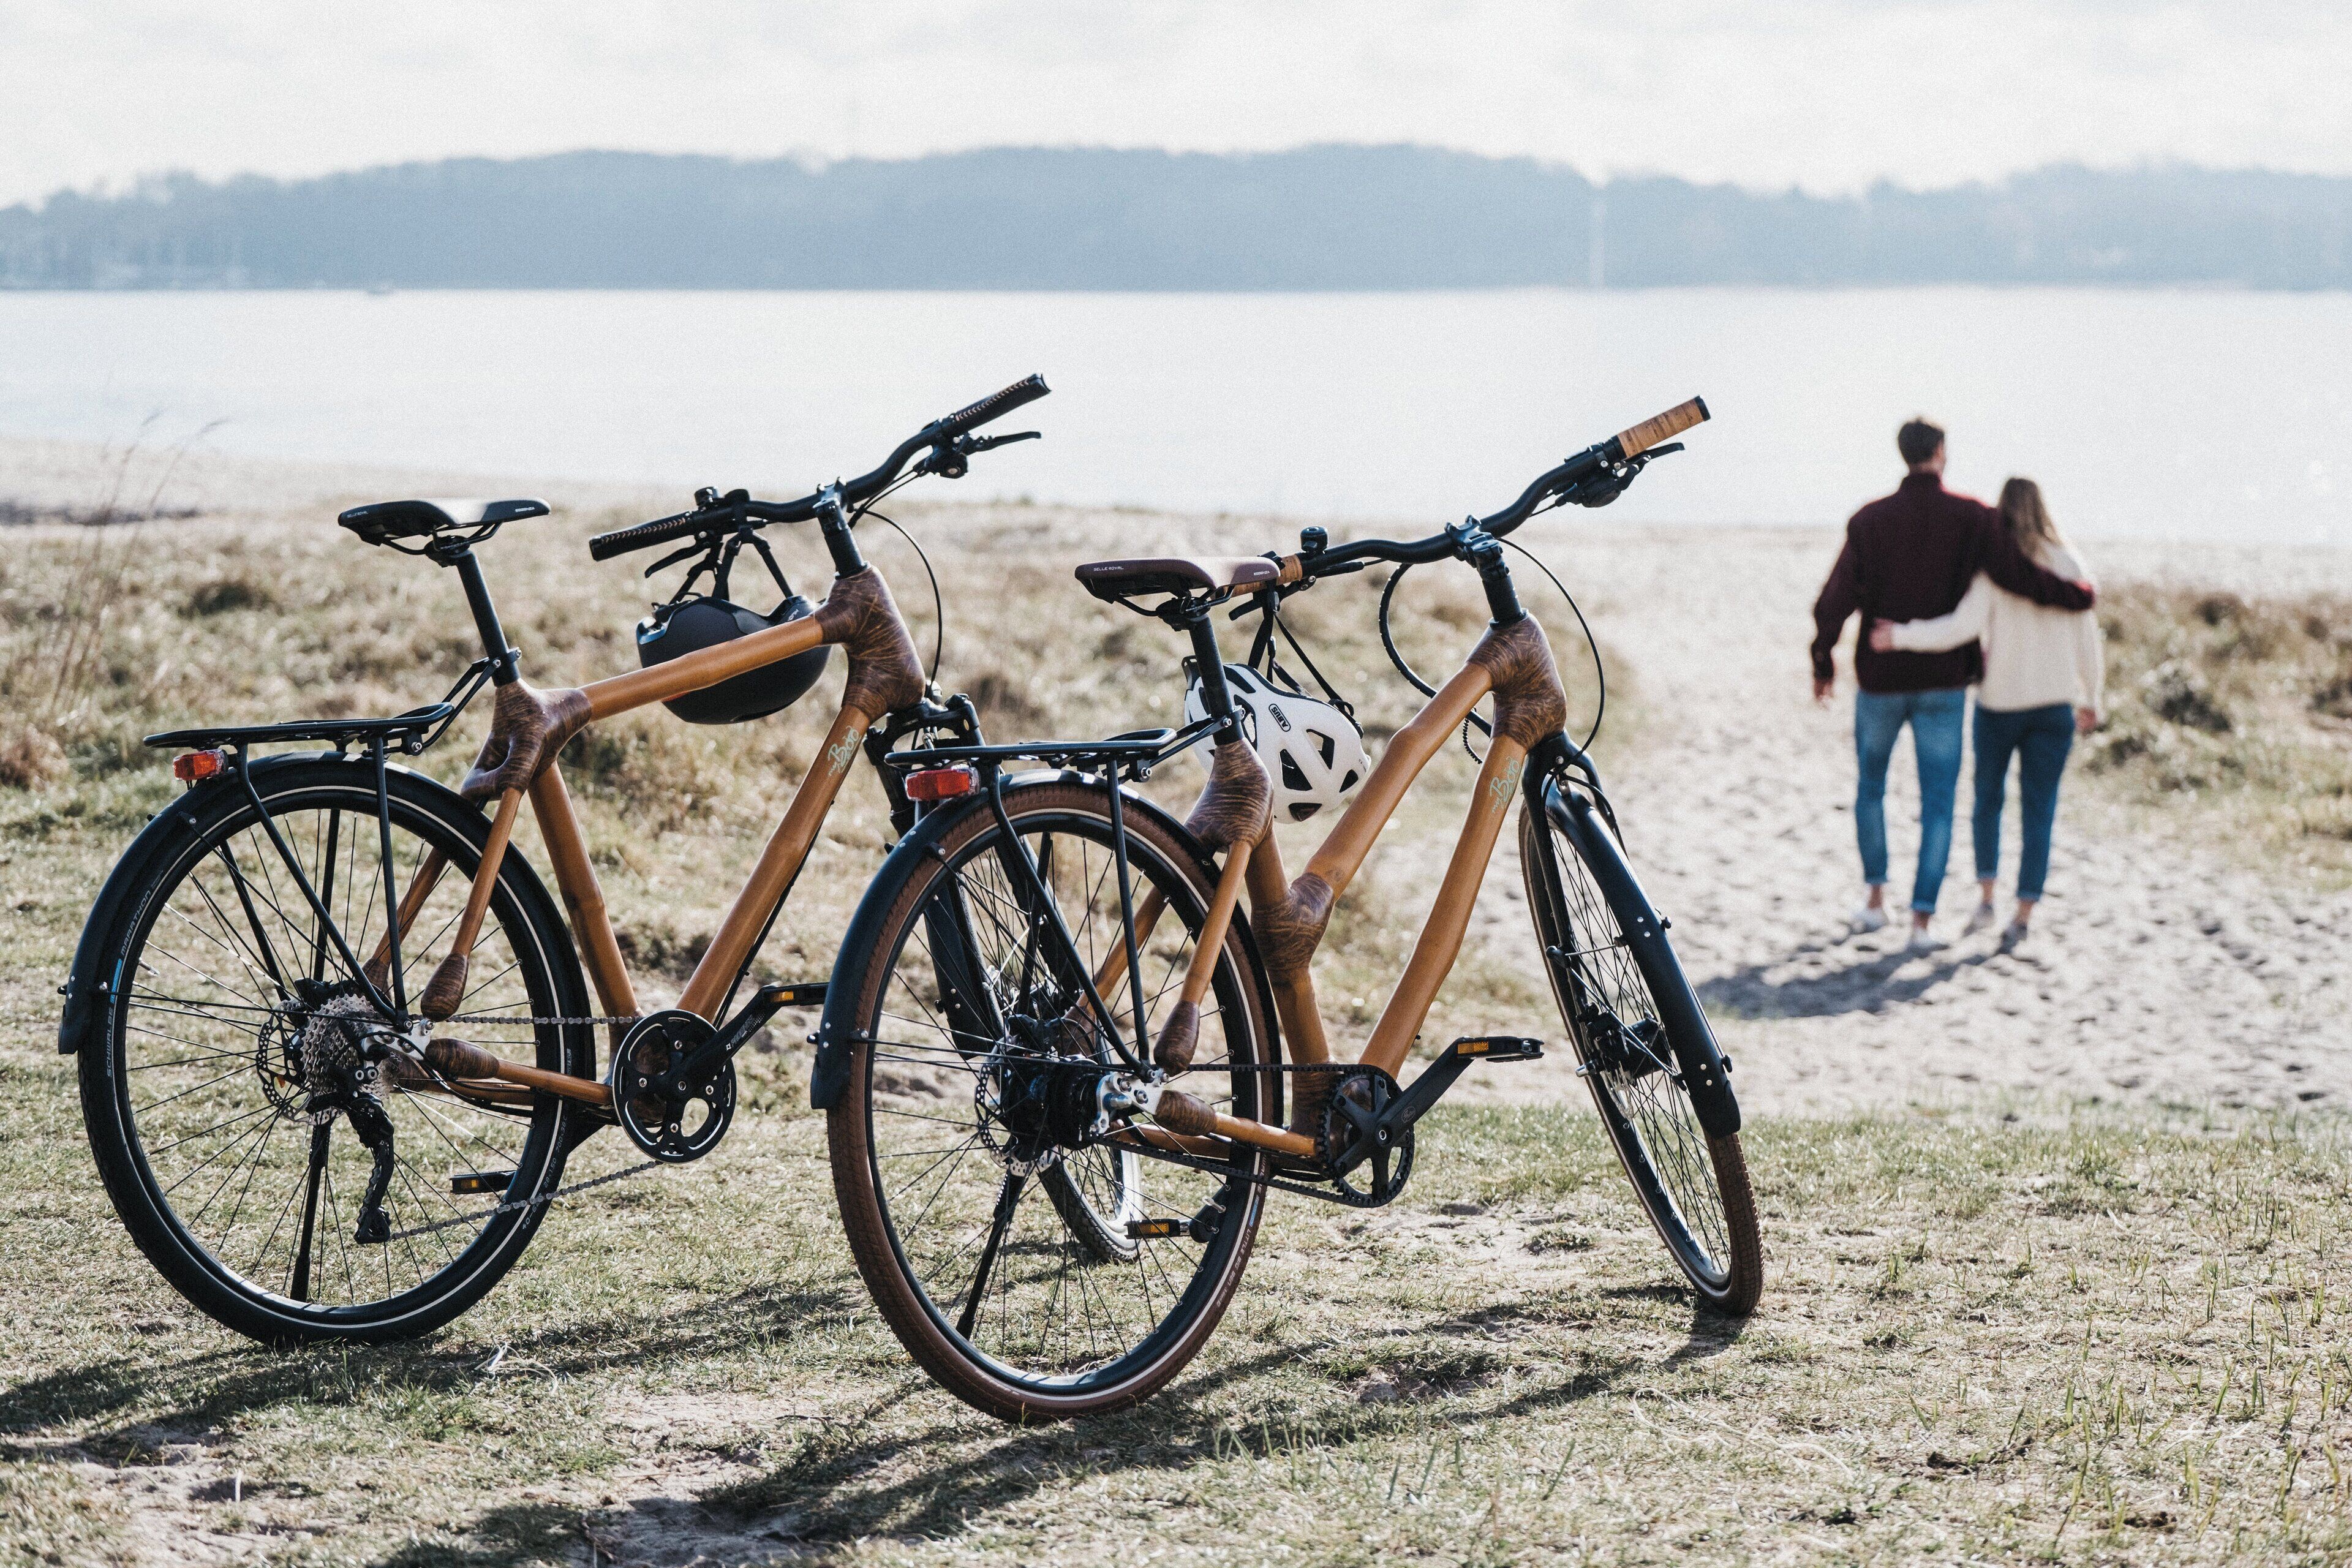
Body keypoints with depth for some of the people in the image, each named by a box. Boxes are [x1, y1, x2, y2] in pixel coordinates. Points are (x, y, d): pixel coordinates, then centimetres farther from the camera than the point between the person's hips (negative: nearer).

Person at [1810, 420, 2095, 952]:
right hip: (1944, 682, 0)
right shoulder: (1972, 518, -8)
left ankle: (1874, 897, 21)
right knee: (1938, 803, 5)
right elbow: (2018, 576, -15)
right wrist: (2078, 596, 1)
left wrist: (1822, 662, 5)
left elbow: (1835, 600, -8)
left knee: (1870, 785, 22)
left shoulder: (1870, 520, -6)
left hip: (1882, 678, 1)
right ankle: (1922, 918, -2)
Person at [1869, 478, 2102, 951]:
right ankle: (2023, 917, 1)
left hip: (1999, 702, -1)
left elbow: (1965, 626, -23)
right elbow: (2087, 639, 3)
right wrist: (2090, 699, 15)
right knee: (2039, 811, 5)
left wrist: (1900, 636, -17)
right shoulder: (2070, 565, -2)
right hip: (2054, 703, 1)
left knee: (1987, 798, 19)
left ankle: (1987, 898, 10)